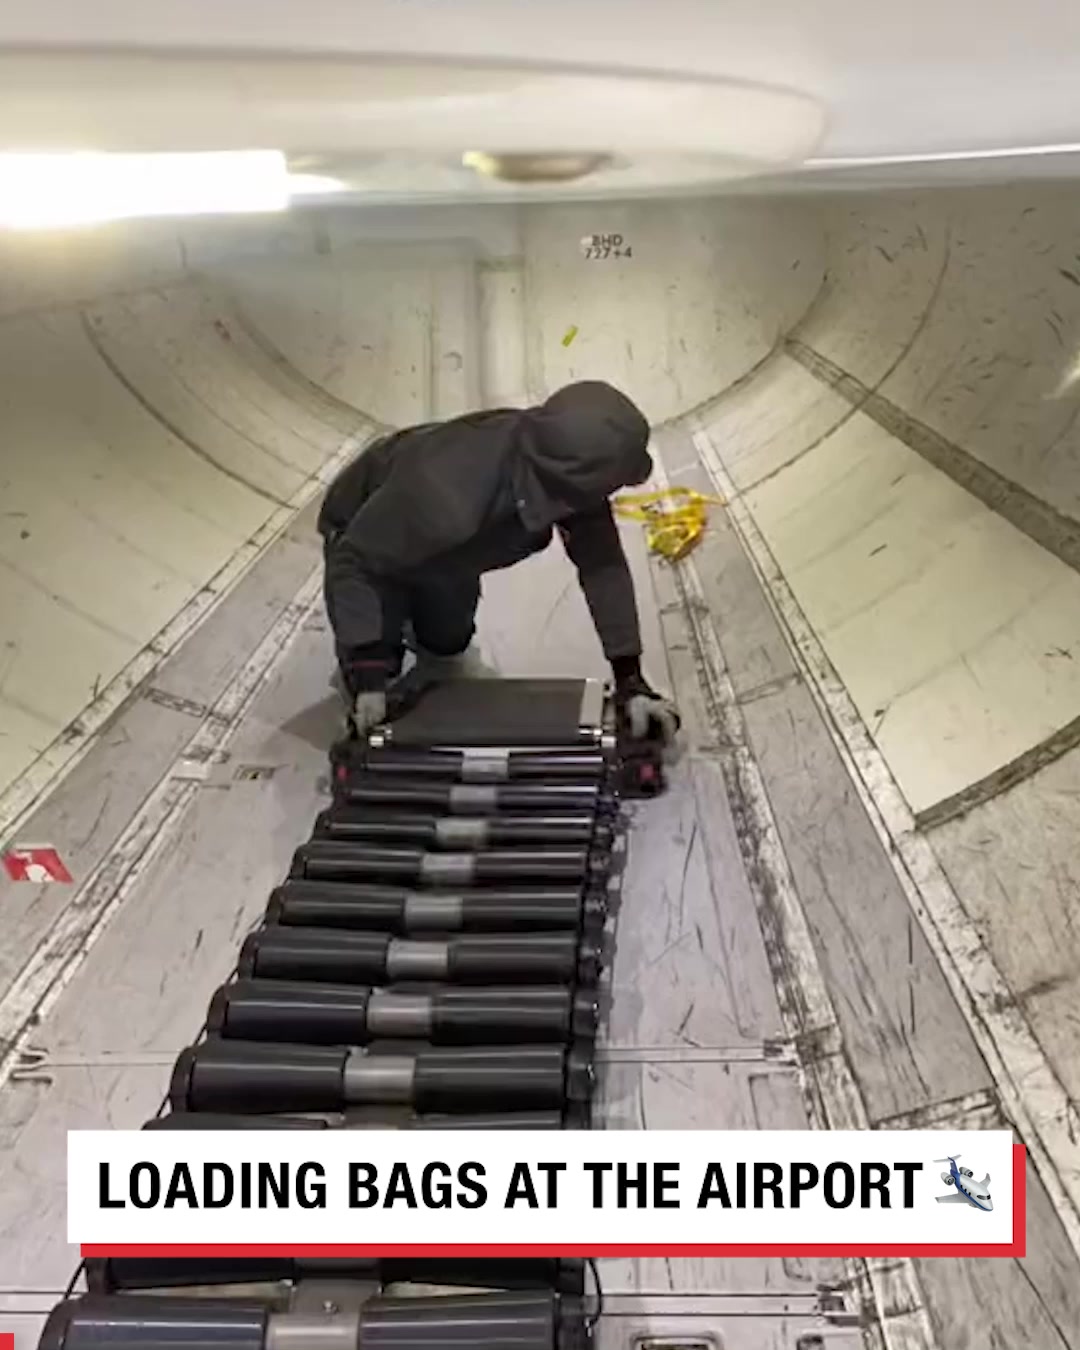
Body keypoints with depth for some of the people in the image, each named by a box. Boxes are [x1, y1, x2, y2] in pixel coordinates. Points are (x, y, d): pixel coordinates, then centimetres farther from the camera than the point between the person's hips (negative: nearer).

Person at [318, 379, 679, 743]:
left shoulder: (571, 478, -32)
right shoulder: (444, 497, -49)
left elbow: (604, 564, -24)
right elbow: (355, 559, -34)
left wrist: (630, 679, -28)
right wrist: (367, 672, -38)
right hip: (366, 533, -5)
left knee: (449, 648, 16)